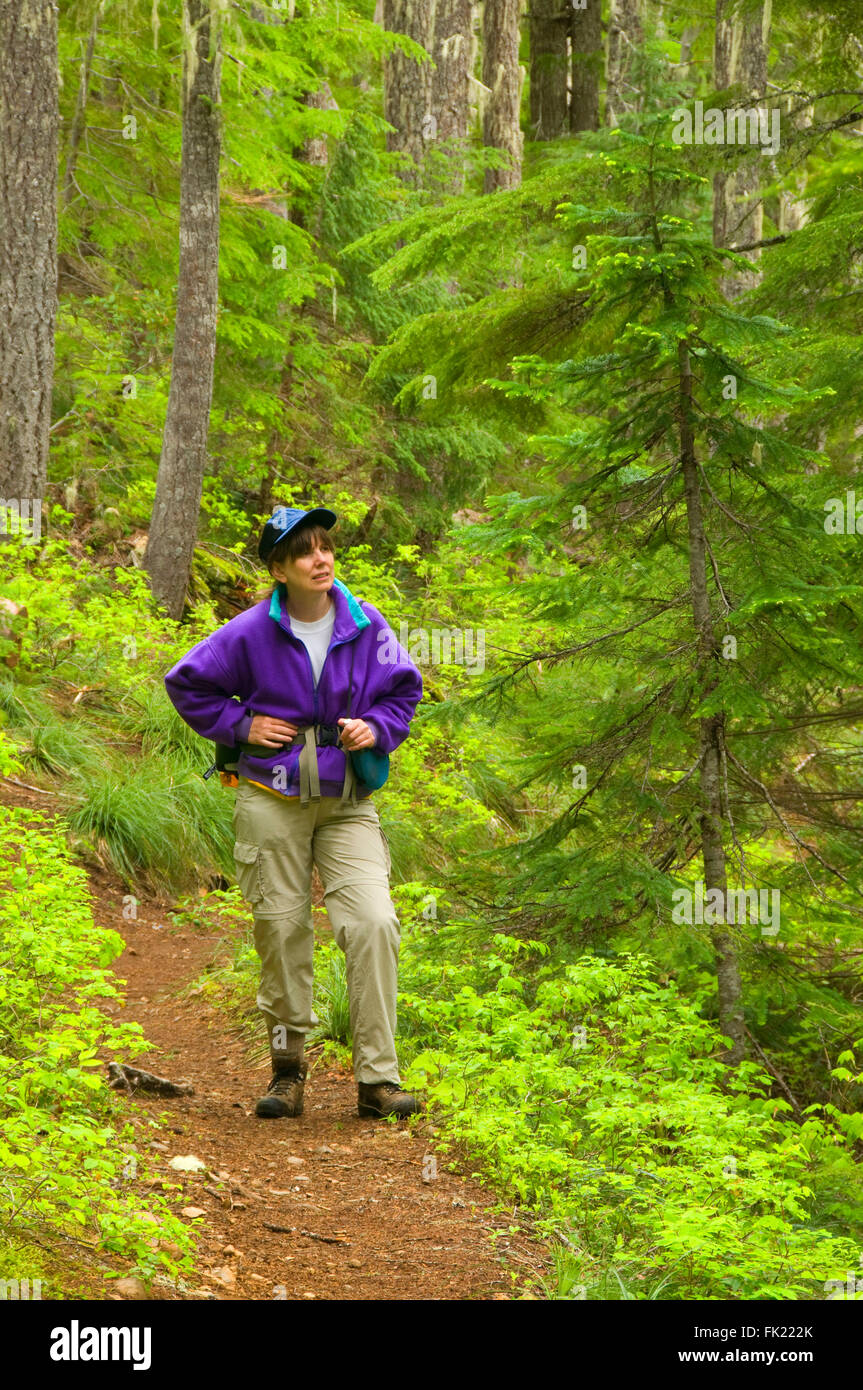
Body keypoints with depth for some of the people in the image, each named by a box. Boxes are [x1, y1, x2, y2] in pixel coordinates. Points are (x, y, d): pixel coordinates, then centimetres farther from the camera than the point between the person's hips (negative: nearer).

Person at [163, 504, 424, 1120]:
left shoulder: (366, 626, 1)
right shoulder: (252, 633, -4)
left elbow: (404, 689, 16)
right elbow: (188, 683, 7)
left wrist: (377, 728, -3)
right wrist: (239, 724, -4)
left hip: (348, 801, 1)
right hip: (273, 799, -1)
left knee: (374, 924, -13)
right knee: (281, 930, 4)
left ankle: (378, 1077, -10)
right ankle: (288, 1069, 19)